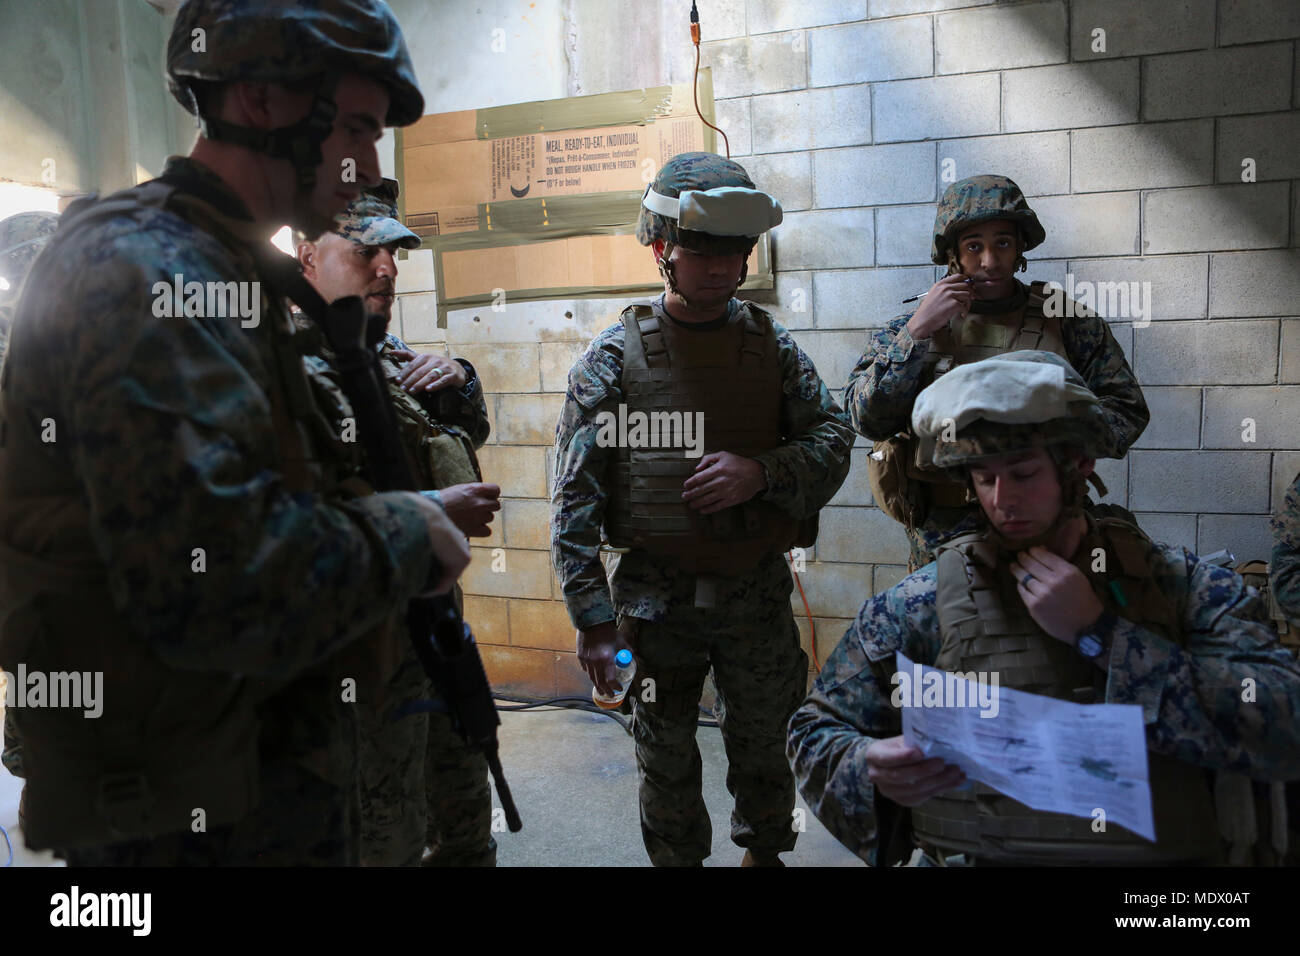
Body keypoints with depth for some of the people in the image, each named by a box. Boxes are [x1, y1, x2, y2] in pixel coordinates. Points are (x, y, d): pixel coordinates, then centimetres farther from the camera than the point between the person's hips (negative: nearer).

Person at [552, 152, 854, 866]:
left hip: (758, 592, 2)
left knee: (764, 745, 19)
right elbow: (574, 496, -8)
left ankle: (763, 850, 44)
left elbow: (833, 440, 2)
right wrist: (593, 619, -12)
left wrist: (761, 471, -18)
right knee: (666, 759, 13)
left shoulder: (771, 346, 1)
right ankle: (676, 859, 38)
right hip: (655, 597, -2)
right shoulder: (615, 355, -7)